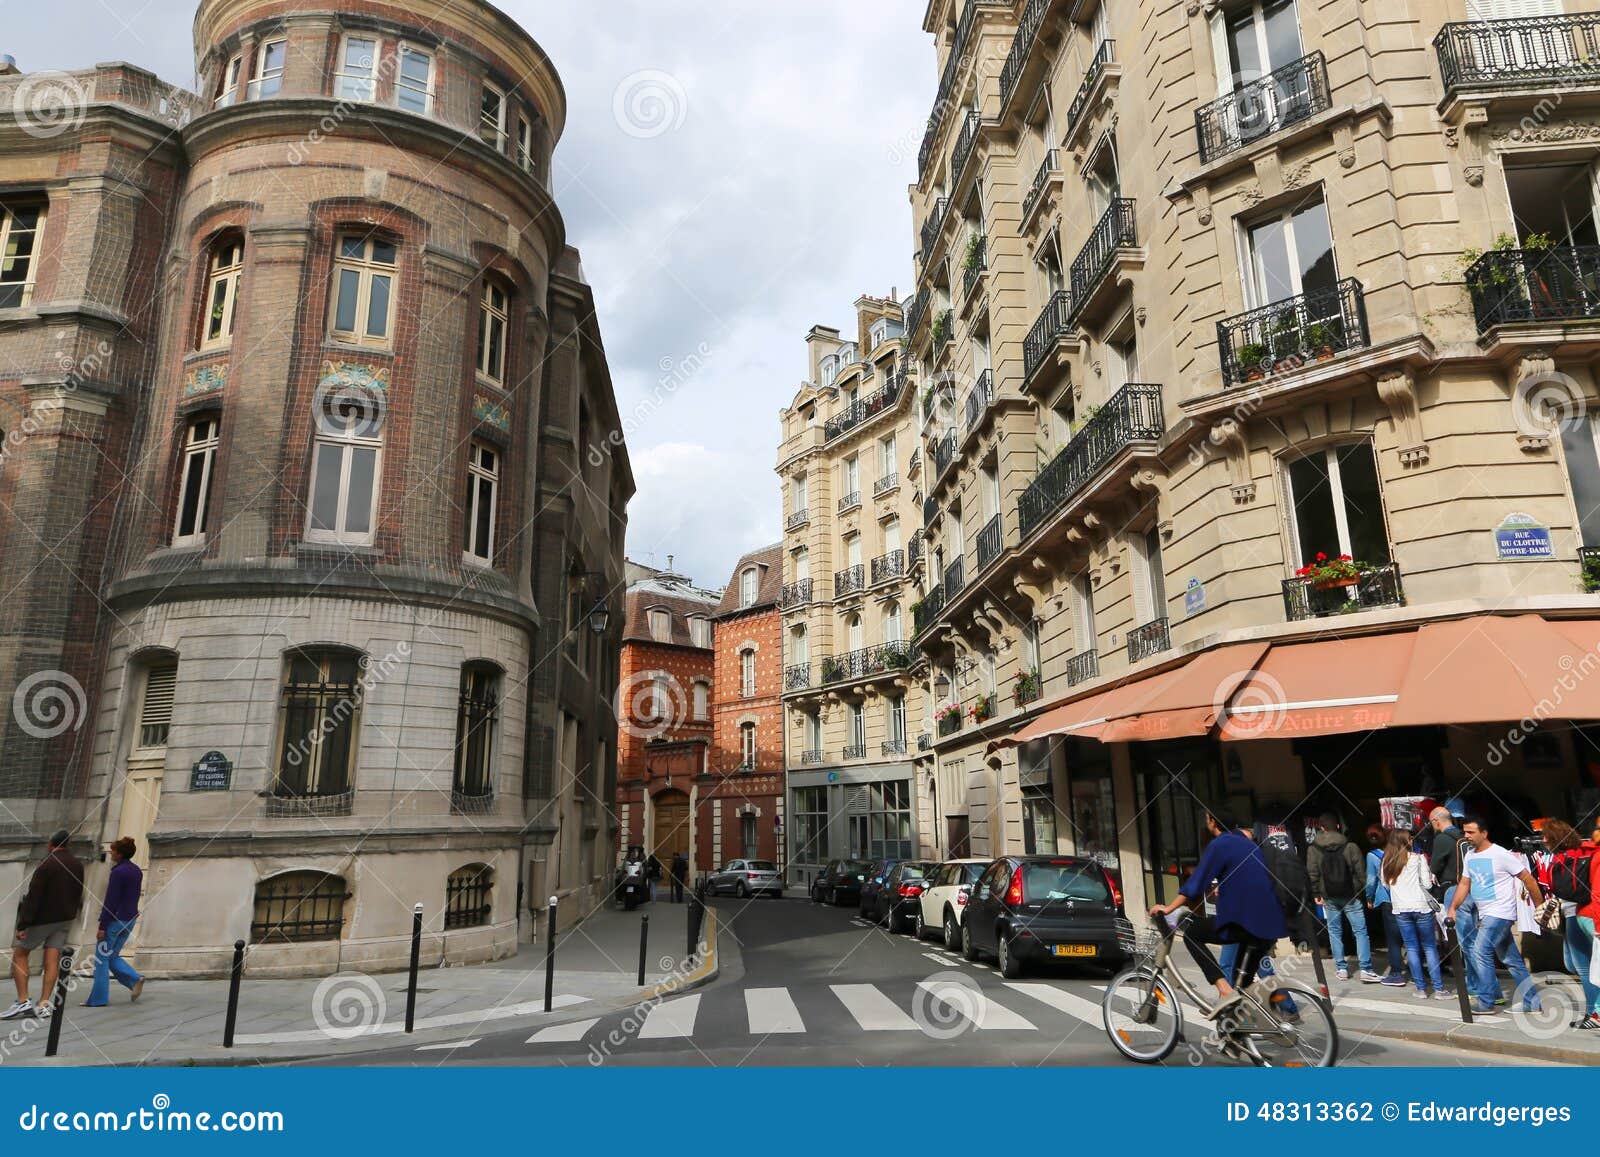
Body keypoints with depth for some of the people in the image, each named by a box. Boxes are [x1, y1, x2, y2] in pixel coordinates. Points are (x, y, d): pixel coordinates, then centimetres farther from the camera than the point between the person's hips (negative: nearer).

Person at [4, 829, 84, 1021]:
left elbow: (33, 898, -19)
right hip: (66, 918, 6)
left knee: (19, 954, 8)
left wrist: (23, 925, -18)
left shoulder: (46, 866, -16)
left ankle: (23, 1002, 1)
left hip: (43, 918, -6)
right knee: (52, 960, 6)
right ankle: (44, 1004, 2)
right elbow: (78, 895, 14)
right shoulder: (77, 866, 6)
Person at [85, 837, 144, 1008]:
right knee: (112, 956, 17)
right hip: (130, 919, 8)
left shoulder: (118, 871, -16)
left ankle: (98, 999, 8)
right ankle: (135, 980, 1)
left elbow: (111, 900, -17)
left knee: (101, 959, 4)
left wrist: (102, 926, -14)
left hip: (115, 919, -8)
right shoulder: (137, 871, 10)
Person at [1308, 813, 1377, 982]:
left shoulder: (1314, 849, -4)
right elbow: (1360, 871, -6)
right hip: (1350, 896, -2)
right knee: (1360, 931, 3)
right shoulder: (1350, 846, -9)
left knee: (1334, 931, 11)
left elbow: (1312, 874, -1)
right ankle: (1366, 970, -1)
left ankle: (1341, 968, 13)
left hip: (1329, 897, 2)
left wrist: (1316, 894, 9)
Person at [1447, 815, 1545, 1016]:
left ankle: (1486, 1003, -6)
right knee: (1512, 960, 14)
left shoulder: (1501, 855, -14)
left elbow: (1528, 879, -9)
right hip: (1485, 915, 8)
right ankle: (1533, 1004, 22)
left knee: (1480, 952, -14)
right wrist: (1453, 908, 4)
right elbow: (1464, 884, 13)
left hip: (1500, 914, -8)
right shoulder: (1470, 856, 9)